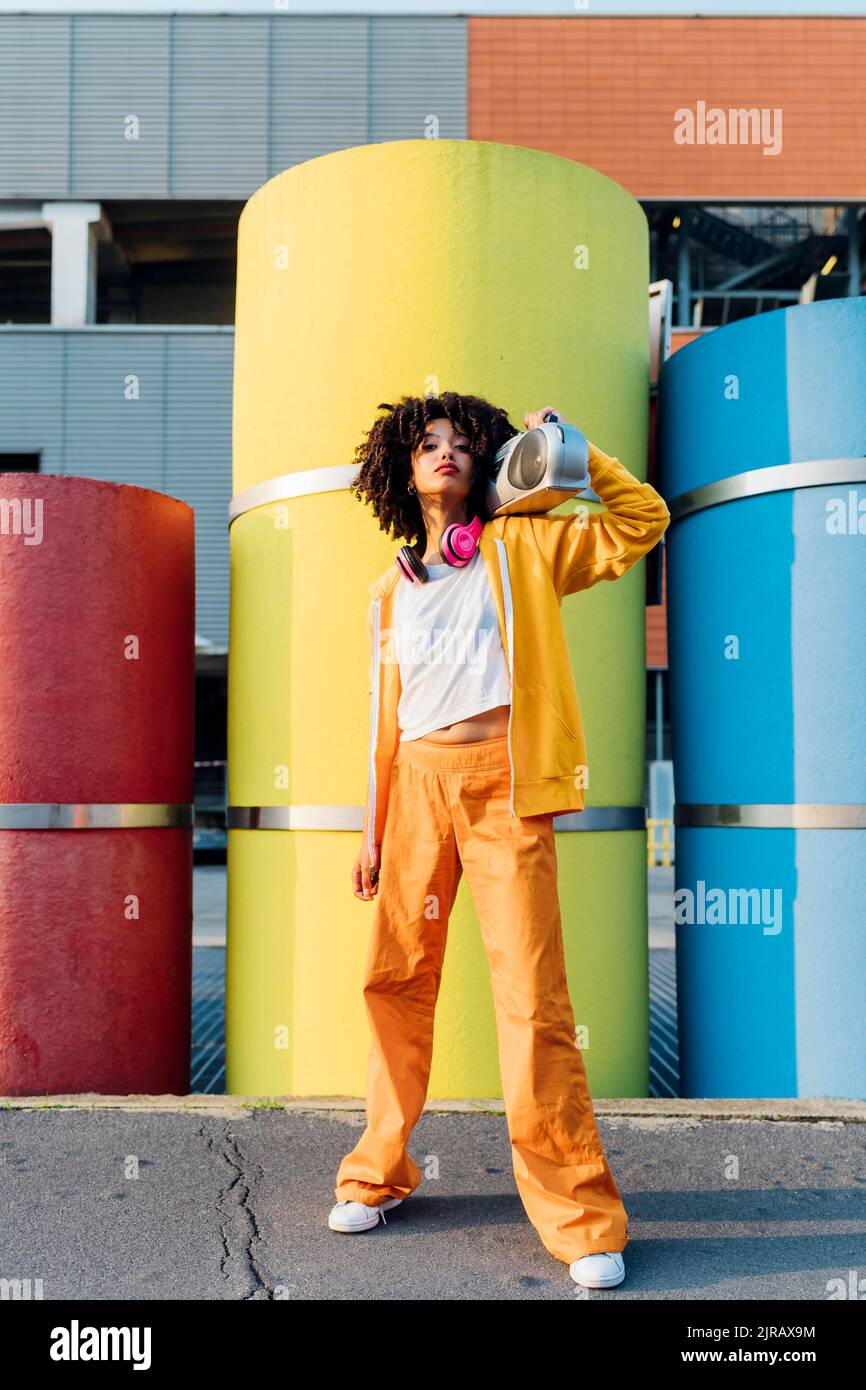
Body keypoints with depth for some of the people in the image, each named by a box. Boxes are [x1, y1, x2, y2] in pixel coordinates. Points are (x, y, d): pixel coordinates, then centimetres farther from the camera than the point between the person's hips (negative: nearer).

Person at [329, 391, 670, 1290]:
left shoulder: (520, 548, 11)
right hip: (418, 782, 4)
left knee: (532, 995, -9)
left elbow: (641, 522, 9)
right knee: (395, 980, 6)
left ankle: (580, 1215, 0)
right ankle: (379, 1171, 23)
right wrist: (374, 828, 15)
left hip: (501, 779, -3)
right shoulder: (389, 592, 19)